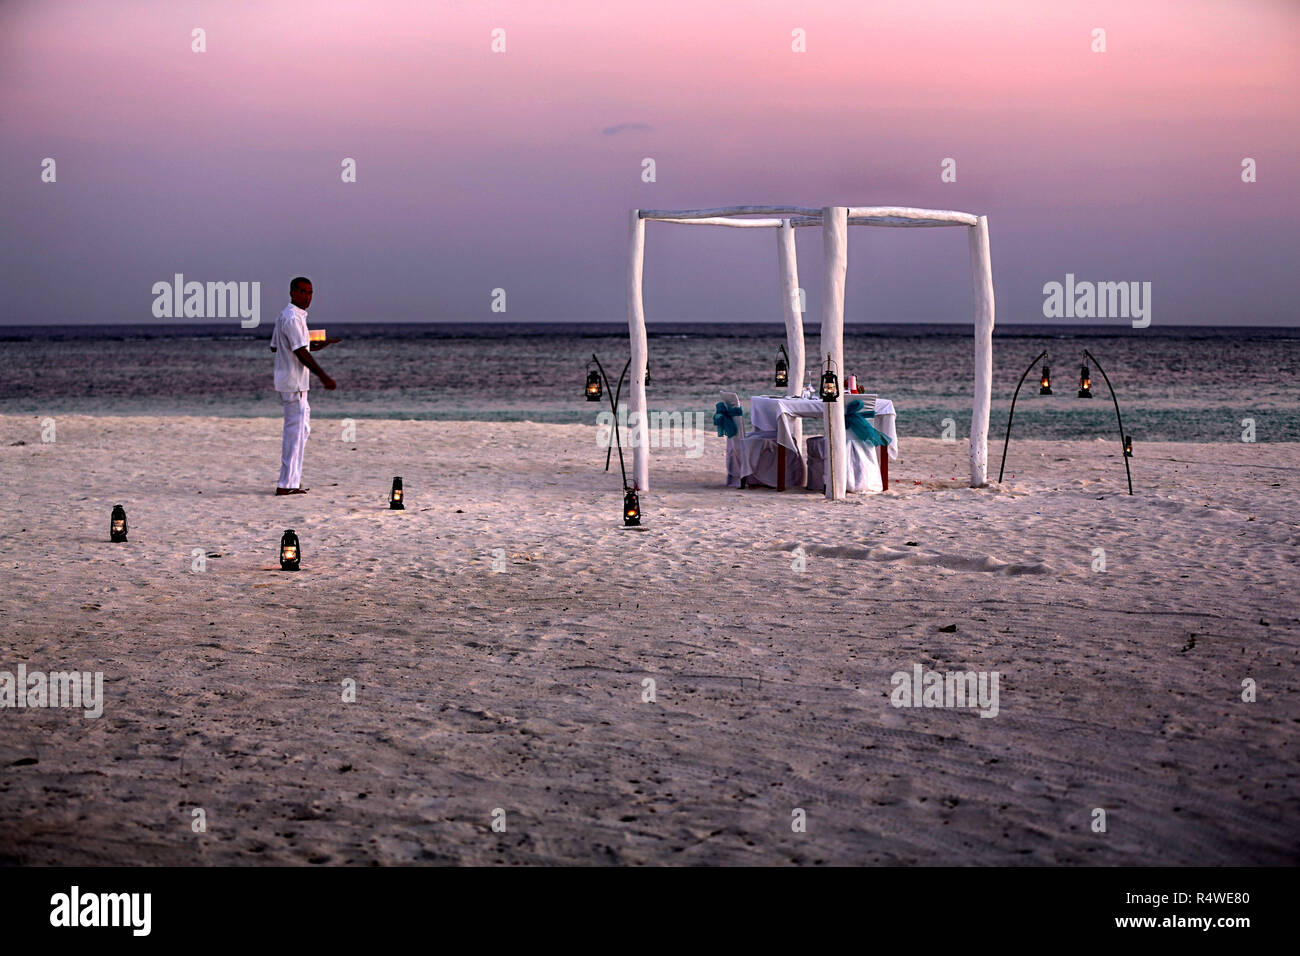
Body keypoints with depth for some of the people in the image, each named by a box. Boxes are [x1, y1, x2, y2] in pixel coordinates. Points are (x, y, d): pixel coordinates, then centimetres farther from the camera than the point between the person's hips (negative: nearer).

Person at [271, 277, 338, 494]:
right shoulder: (293, 318, -17)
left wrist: (313, 346, 24)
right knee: (295, 430, -8)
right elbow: (301, 353, -23)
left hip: (286, 381, 11)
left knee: (302, 427, 17)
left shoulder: (283, 316, 15)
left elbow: (275, 347, 22)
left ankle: (292, 480, 21)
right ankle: (287, 485, -7)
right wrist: (323, 376, -22)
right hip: (293, 383, -11)